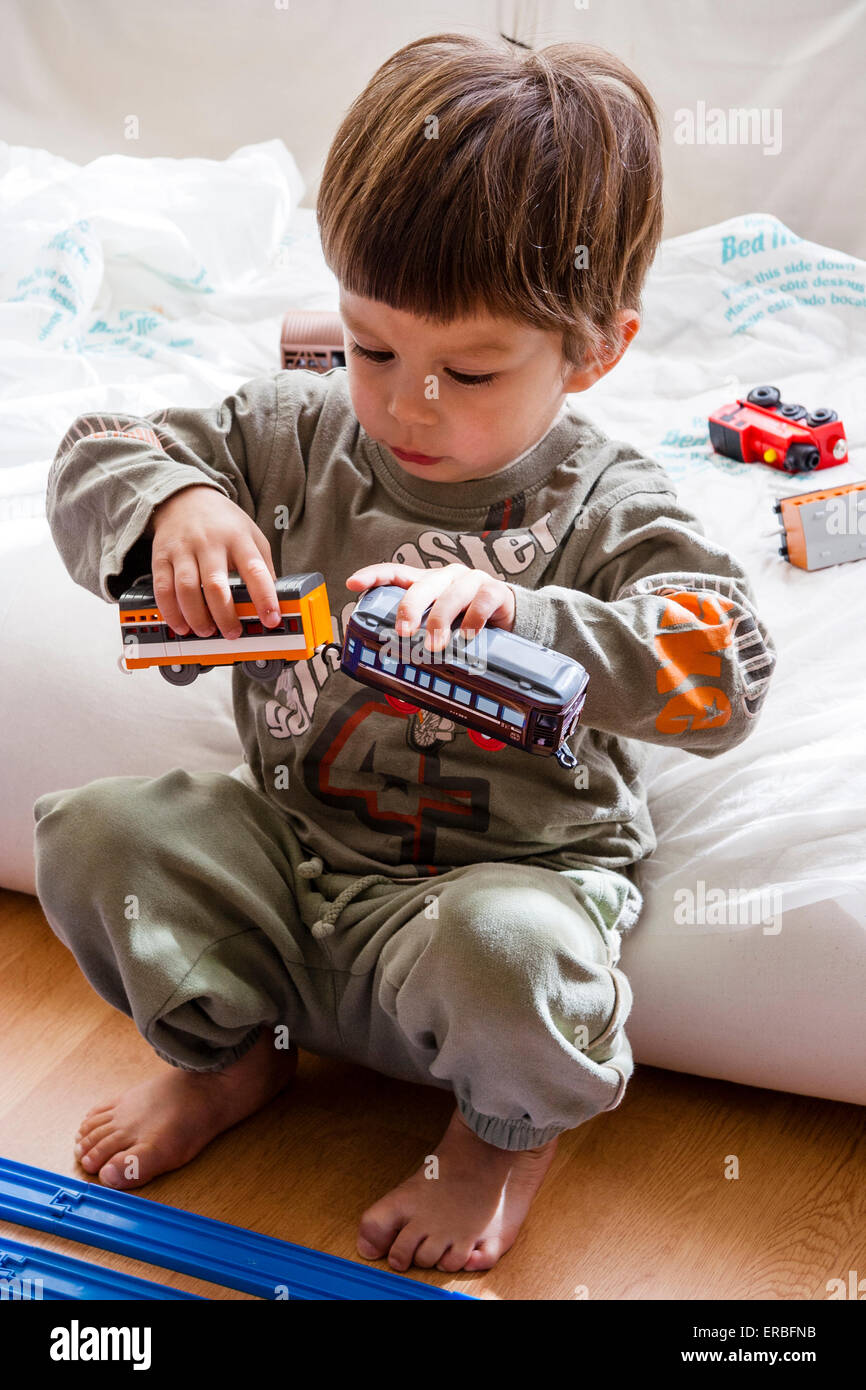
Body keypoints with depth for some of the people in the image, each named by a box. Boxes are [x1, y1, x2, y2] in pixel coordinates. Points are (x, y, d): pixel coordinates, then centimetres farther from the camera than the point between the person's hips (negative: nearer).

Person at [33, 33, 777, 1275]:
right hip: (285, 853, 5)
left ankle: (510, 1132, 2)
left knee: (505, 952, -38)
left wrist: (515, 615, -37)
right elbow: (94, 460, 3)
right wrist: (171, 502, -22)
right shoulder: (296, 435, -2)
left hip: (511, 869, -4)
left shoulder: (601, 508, -12)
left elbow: (723, 673, -24)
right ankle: (228, 1053, 15)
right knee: (92, 832, -13)